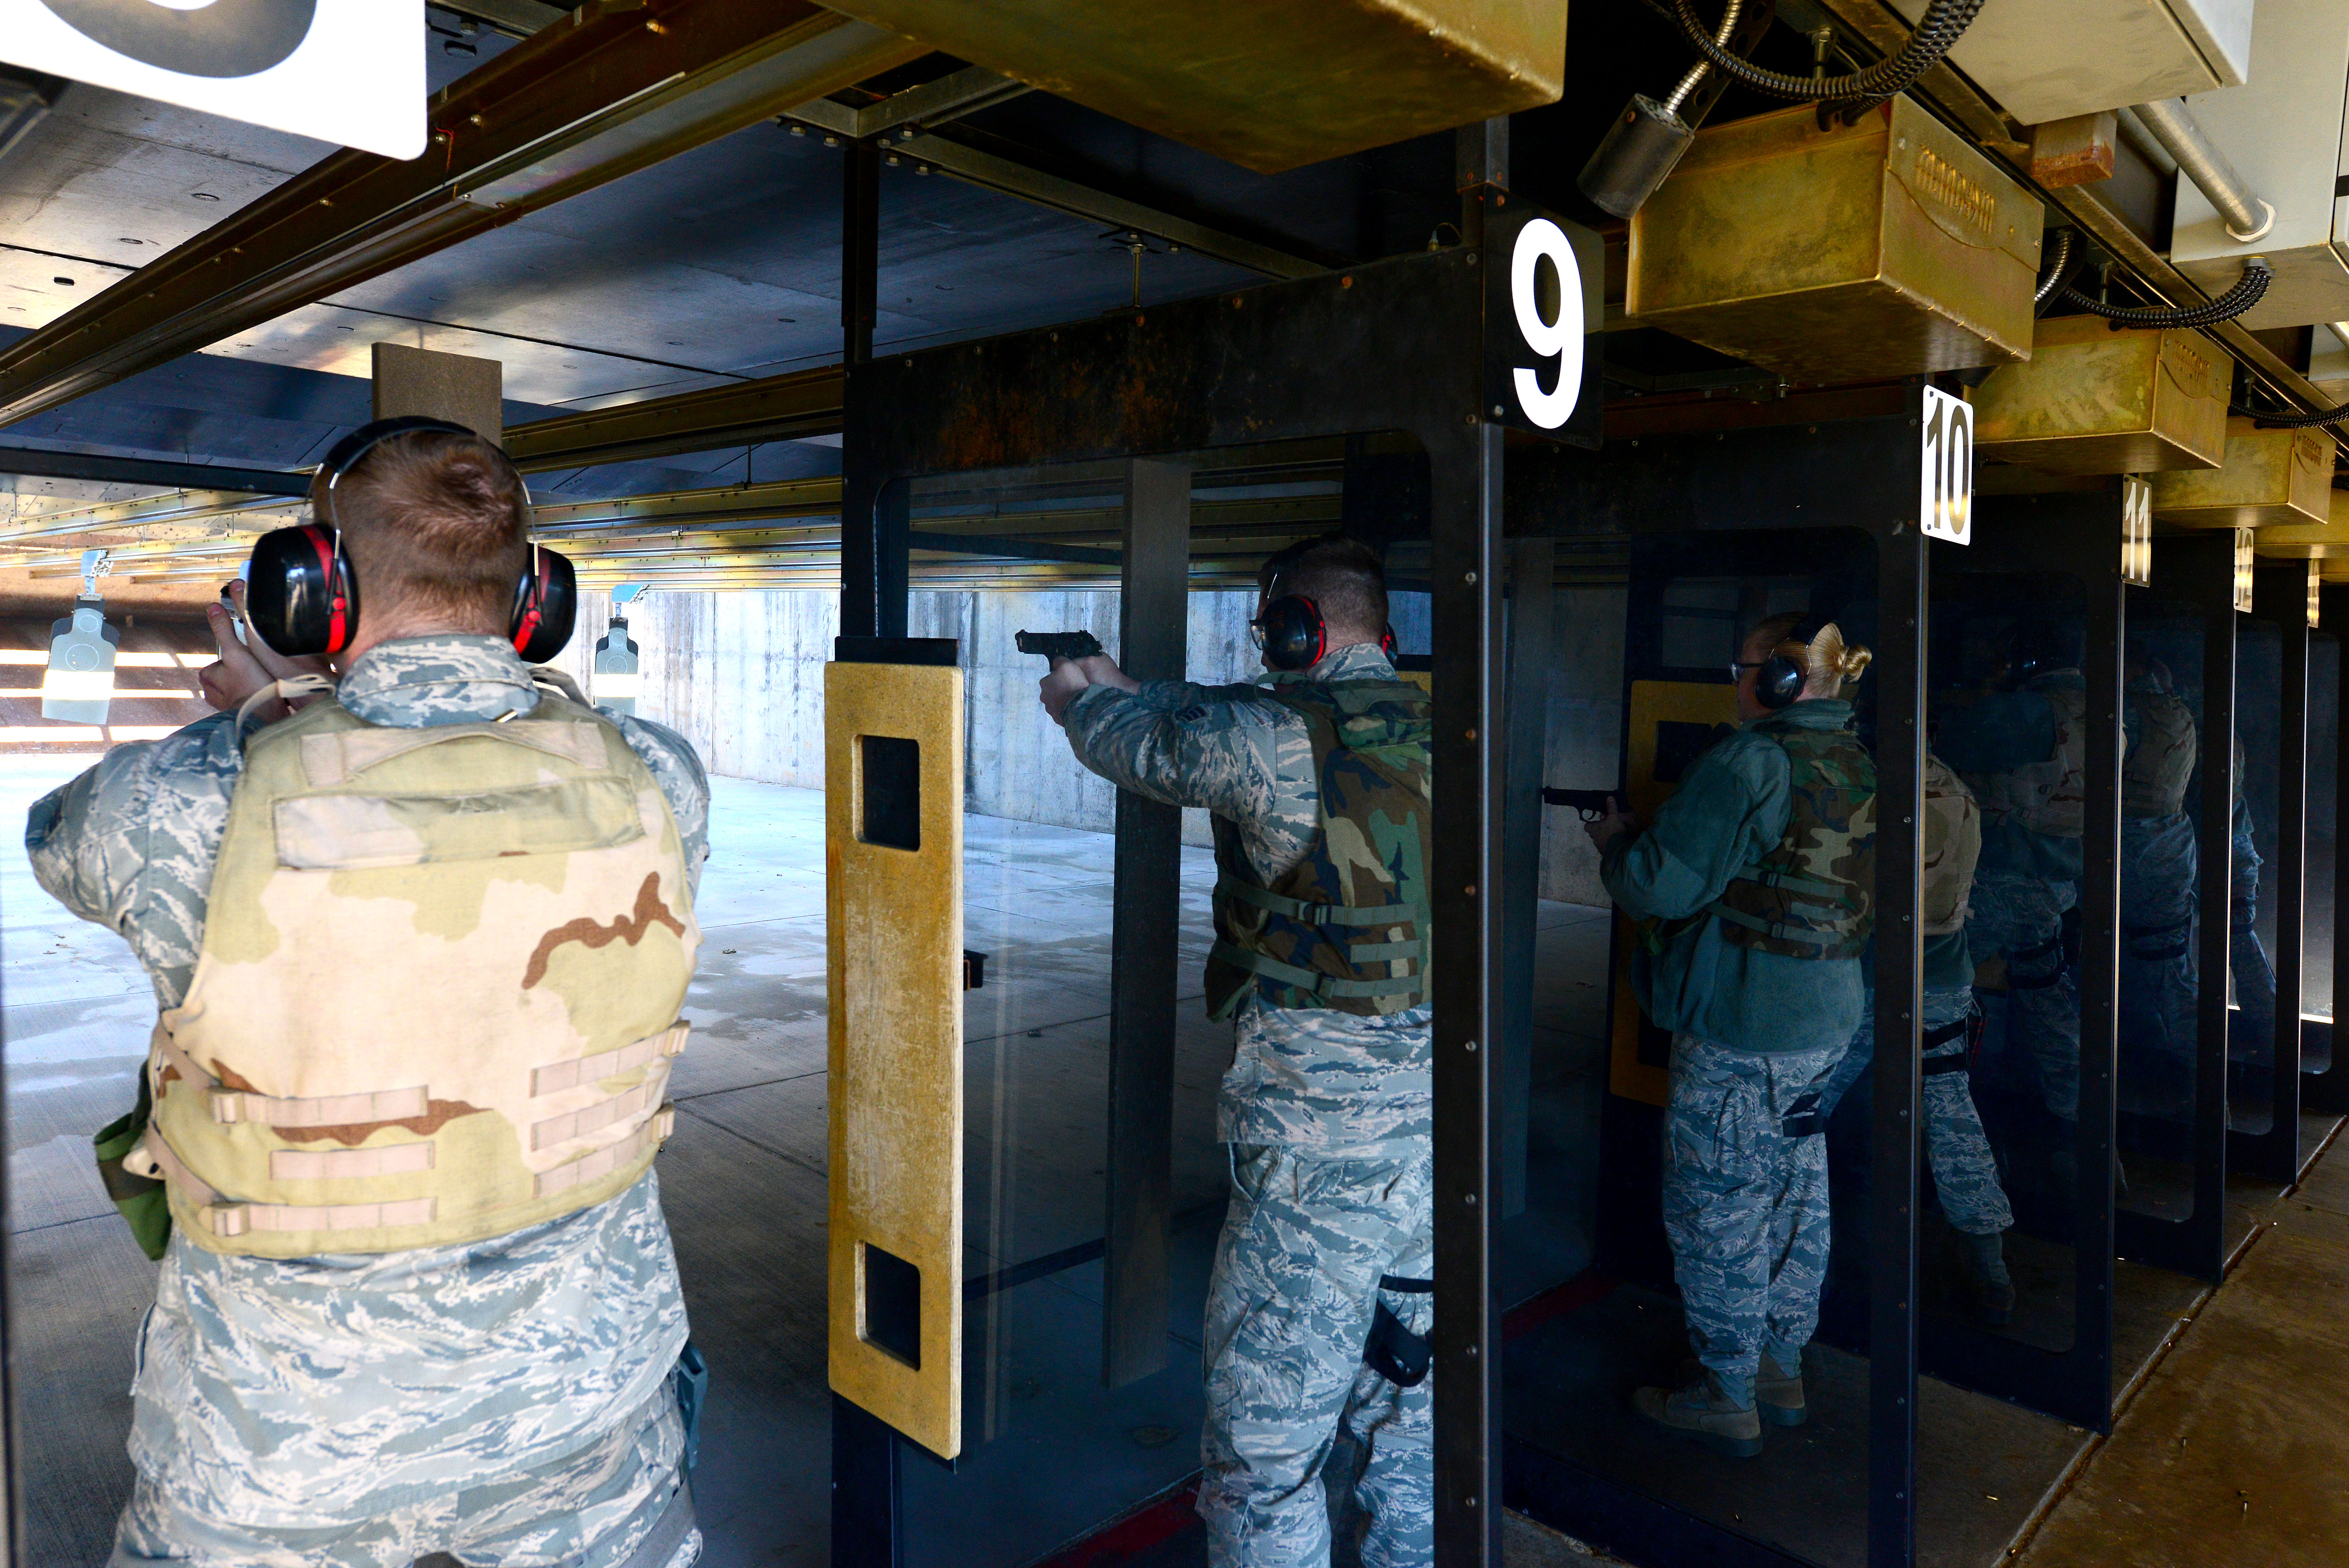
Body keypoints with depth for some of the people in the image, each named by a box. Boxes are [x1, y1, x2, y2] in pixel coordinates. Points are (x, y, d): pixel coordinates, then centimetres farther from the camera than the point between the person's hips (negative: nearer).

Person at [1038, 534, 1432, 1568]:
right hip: (1441, 1124, 8)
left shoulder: (1282, 733, -14)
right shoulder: (1429, 728, 7)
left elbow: (1136, 744, 3)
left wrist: (1083, 695, 26)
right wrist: (1126, 685, 30)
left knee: (1267, 1447, 7)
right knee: (1409, 1404, 23)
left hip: (1326, 1144, -7)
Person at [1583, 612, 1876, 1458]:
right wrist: (1648, 835, 14)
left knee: (1717, 1211, 4)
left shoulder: (1749, 764, -19)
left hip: (1740, 1029, -9)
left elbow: (1662, 886, -19)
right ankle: (1783, 1370, 32)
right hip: (1827, 1018, 9)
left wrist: (1616, 842, 1)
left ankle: (1727, 1398, 15)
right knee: (1796, 1197, 18)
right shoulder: (1858, 765, 8)